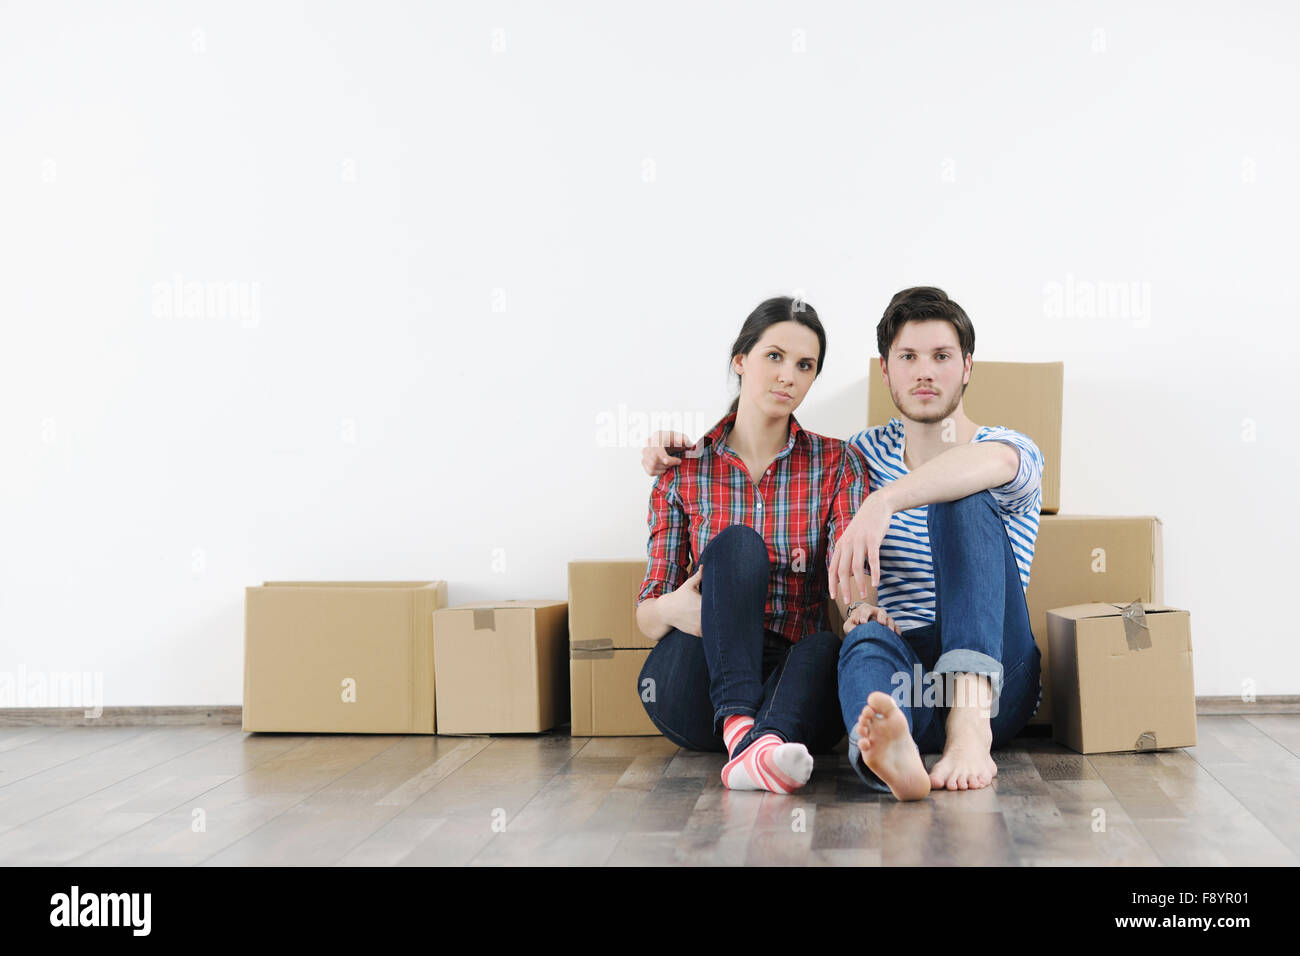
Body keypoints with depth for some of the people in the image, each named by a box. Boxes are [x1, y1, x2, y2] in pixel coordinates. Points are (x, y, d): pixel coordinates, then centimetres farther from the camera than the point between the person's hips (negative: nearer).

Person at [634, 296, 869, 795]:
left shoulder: (838, 463, 8)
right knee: (737, 544, -27)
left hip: (792, 677, 1)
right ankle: (739, 727, -47)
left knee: (830, 647, -34)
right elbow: (646, 616, 5)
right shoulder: (683, 471, 7)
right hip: (694, 689, 0)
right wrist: (670, 609, -21)